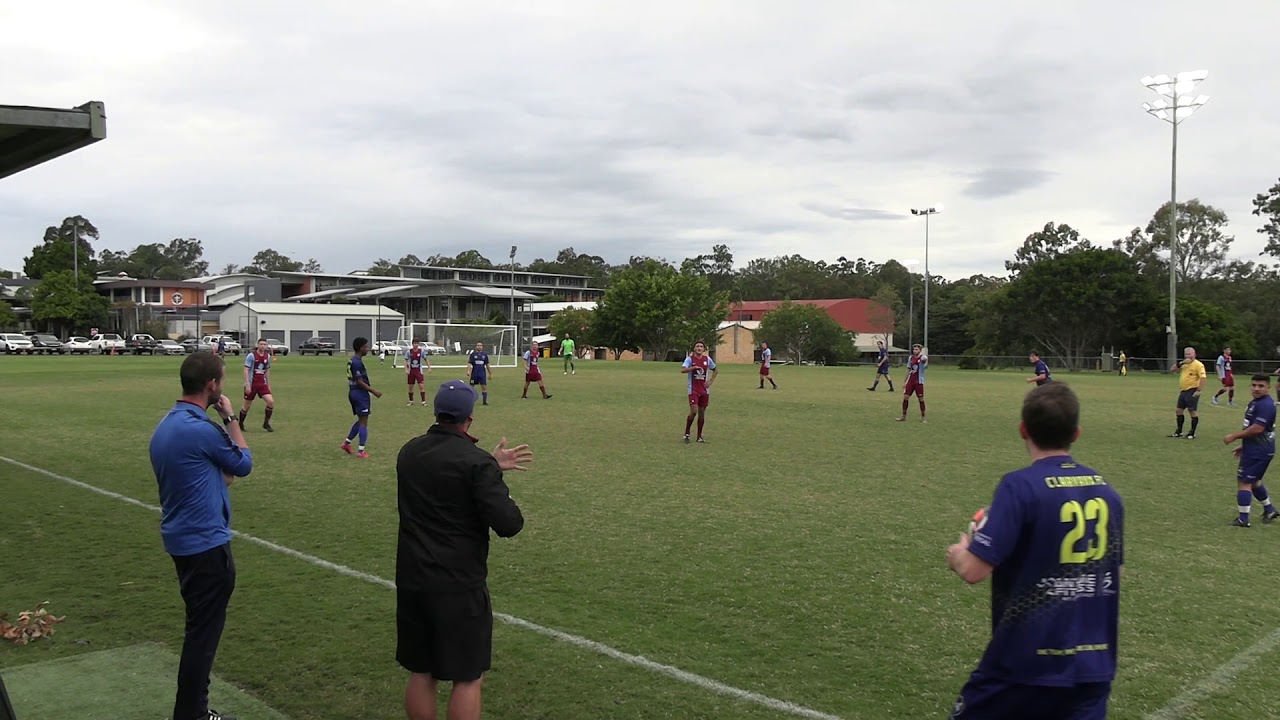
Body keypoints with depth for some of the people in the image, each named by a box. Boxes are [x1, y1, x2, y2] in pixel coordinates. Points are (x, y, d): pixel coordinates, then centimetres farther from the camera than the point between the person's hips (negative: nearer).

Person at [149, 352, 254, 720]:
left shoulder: (166, 425, 7)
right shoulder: (202, 429, -23)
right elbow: (243, 464, -6)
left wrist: (221, 476, 12)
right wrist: (231, 418, 0)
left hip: (182, 538, 10)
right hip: (205, 543, -10)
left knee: (200, 624, 20)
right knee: (203, 630, 2)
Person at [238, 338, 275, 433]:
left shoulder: (267, 356, 6)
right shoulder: (251, 355, -11)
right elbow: (246, 370, -12)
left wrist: (268, 385, 15)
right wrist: (247, 384, -18)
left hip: (262, 384, 4)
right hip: (251, 384, -4)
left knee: (271, 401, -13)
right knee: (247, 405, 5)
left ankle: (266, 423, 2)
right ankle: (240, 424, 26)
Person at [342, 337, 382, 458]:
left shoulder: (352, 360, 11)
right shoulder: (357, 363, -19)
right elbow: (360, 382, -21)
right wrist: (374, 392, -16)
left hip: (353, 393, 10)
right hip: (360, 394, -10)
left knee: (361, 420, 20)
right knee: (363, 422, -3)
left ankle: (347, 442, 23)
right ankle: (361, 452, -2)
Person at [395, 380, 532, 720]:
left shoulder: (409, 452, 5)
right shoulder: (476, 462, -17)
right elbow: (508, 524, -19)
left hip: (411, 580, 7)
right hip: (459, 586, -6)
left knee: (420, 674, 16)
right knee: (467, 679, 6)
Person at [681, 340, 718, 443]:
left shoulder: (707, 359, 4)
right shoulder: (690, 359, -8)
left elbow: (715, 370, 18)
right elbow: (682, 370, -24)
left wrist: (710, 381, 4)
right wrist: (694, 367, -35)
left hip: (704, 390, 4)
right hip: (693, 390, -4)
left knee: (702, 413, 7)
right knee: (693, 411, -16)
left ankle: (699, 436, 16)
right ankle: (686, 434, 1)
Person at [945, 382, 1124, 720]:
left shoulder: (1019, 485, -17)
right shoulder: (1107, 491, 1)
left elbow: (974, 570, -21)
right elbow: (1113, 569, 14)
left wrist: (957, 555, 1)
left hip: (1026, 660, -5)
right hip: (1094, 664, 5)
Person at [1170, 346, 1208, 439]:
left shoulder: (1198, 364, -10)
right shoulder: (1184, 364, 15)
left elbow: (1203, 377, -18)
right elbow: (1171, 370, 9)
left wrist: (1198, 390, -23)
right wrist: (1181, 363, -6)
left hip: (1192, 391, -8)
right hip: (1183, 391, 8)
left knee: (1192, 411, -4)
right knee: (1178, 410, 10)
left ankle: (1192, 433, 4)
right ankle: (1179, 432, 20)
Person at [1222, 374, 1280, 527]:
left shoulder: (1266, 405, -20)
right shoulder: (1255, 402, 13)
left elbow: (1257, 429, -26)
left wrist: (1234, 436, -18)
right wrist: (1244, 446, 23)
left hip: (1259, 452, -11)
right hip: (1254, 450, 11)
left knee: (1244, 482, -8)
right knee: (1253, 481, 24)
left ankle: (1243, 519, -4)